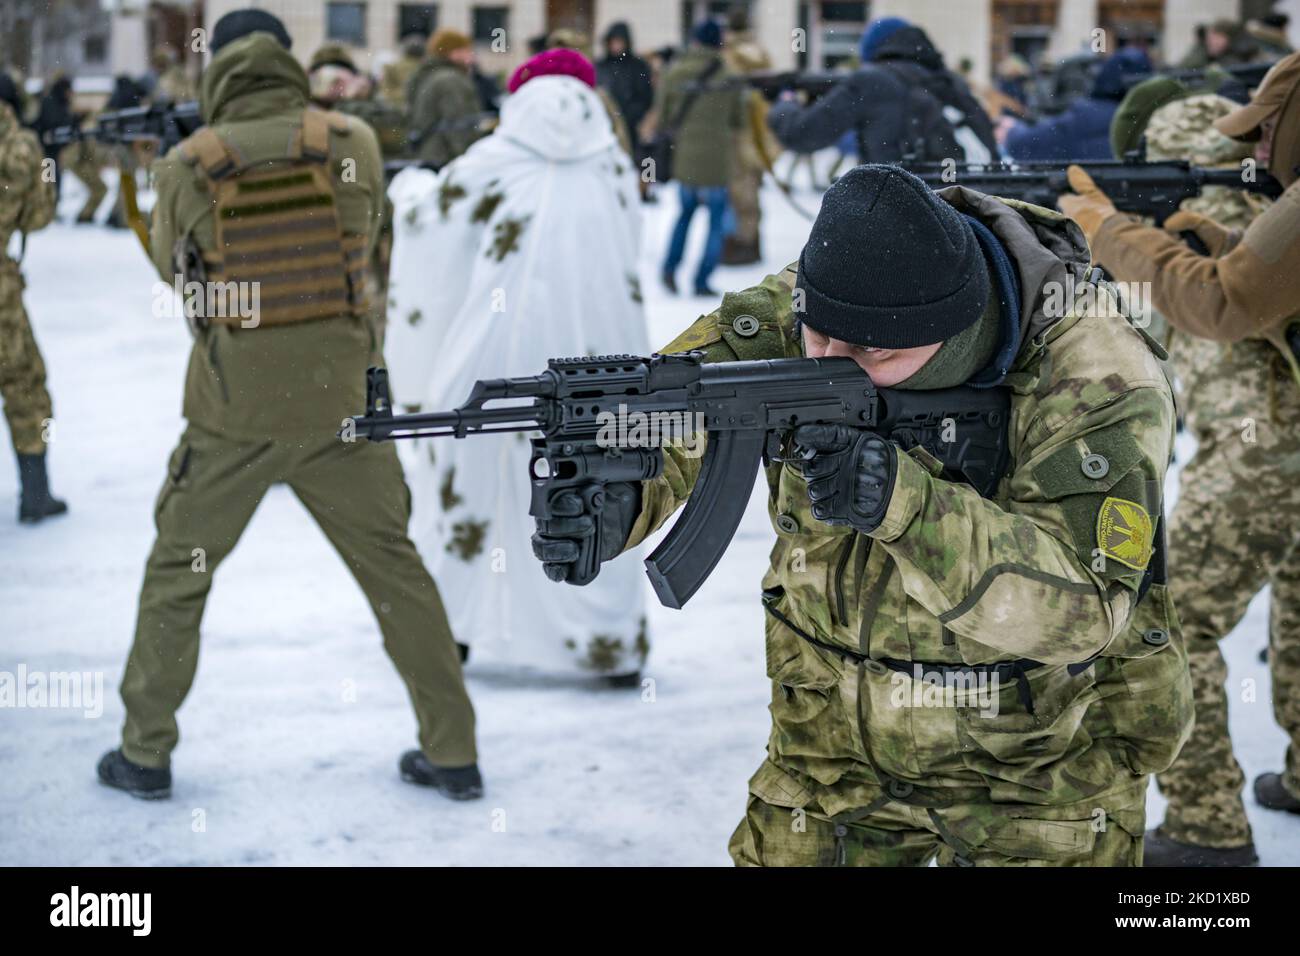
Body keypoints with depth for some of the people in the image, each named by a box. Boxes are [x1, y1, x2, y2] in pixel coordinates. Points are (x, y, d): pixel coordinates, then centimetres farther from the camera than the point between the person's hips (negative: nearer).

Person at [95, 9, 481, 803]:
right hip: (339, 399, 1)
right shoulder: (351, 142, -6)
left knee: (178, 571, 16)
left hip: (234, 408, -1)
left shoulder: (186, 166, -8)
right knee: (395, 567, 14)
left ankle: (146, 754, 22)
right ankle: (453, 753, 17)